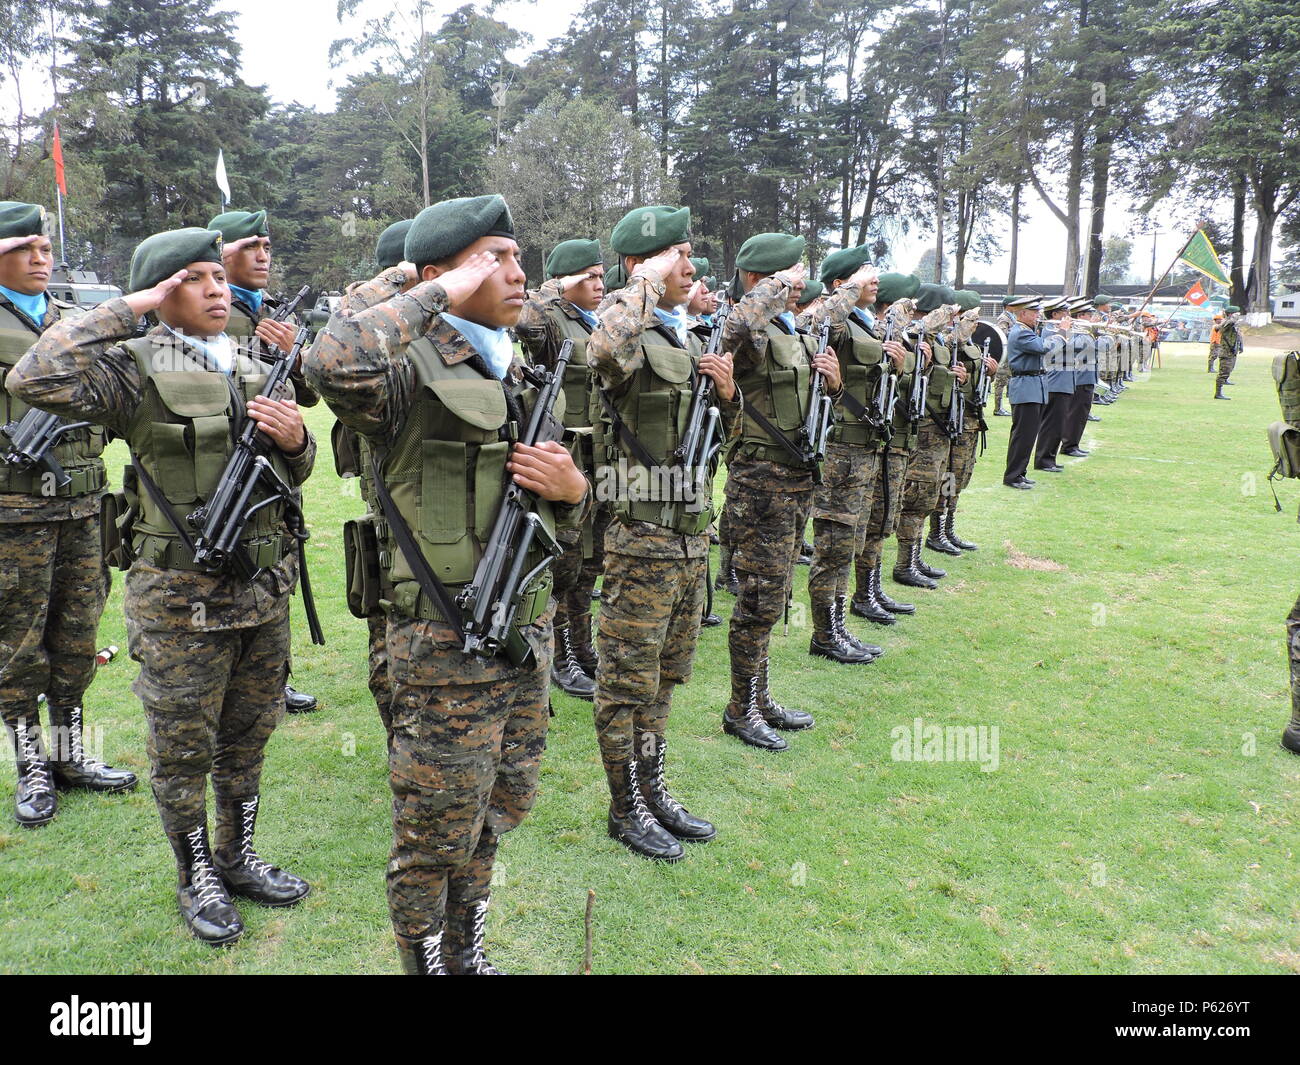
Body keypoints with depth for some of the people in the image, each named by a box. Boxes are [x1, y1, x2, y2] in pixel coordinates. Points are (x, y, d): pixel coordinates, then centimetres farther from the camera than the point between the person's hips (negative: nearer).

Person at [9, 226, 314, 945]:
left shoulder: (257, 370, 10)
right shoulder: (138, 369, -8)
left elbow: (294, 475, 19)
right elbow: (35, 379, -27)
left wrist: (295, 439, -5)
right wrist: (128, 309, -19)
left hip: (264, 588, 6)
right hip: (181, 597, -5)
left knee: (247, 737, 18)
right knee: (183, 748, 10)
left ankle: (237, 857, 36)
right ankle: (197, 879, 29)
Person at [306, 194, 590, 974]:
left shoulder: (521, 376, 10)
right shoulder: (415, 370, -13)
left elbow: (565, 514, 18)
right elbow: (334, 361, -38)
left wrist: (571, 487, -7)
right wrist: (436, 294, -23)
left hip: (529, 636, 8)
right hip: (449, 648, -8)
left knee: (501, 811, 22)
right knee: (438, 836, 9)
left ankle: (468, 953, 44)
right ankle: (428, 959, 33)